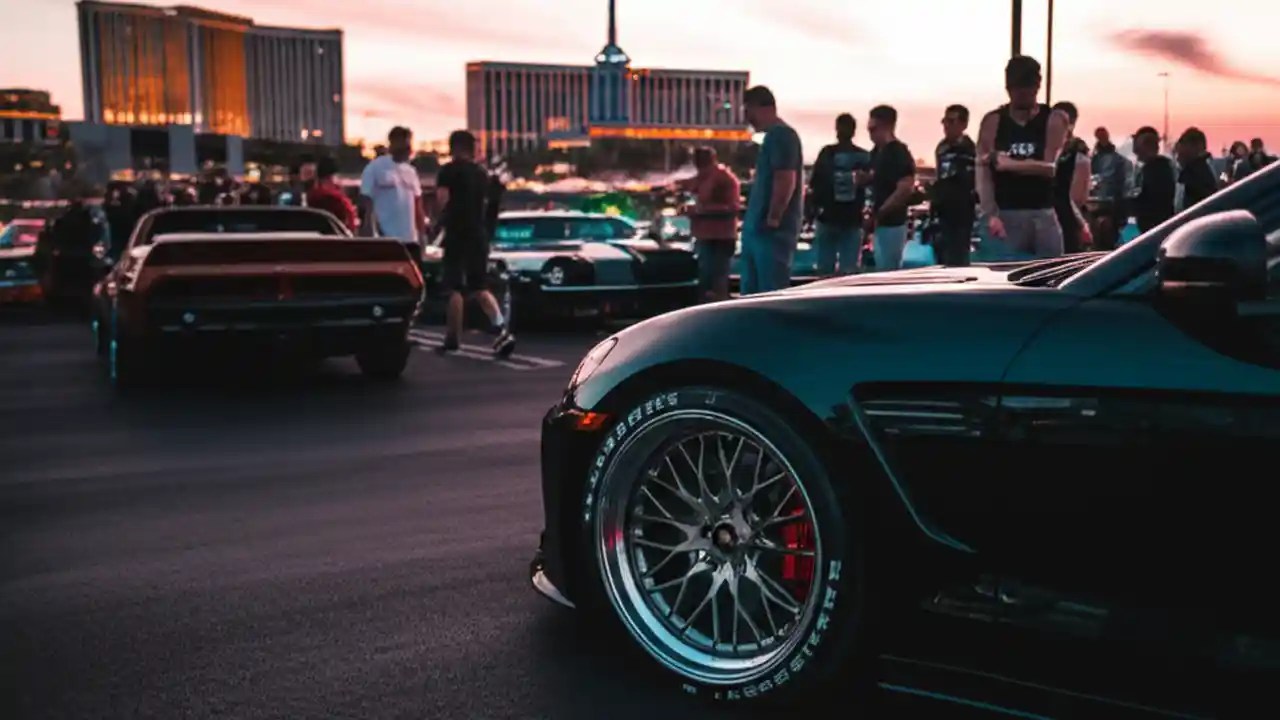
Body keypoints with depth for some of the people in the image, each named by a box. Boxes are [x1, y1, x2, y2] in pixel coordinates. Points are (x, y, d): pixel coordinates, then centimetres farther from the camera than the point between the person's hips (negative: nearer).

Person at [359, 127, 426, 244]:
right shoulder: (375, 168, -6)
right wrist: (368, 232, -17)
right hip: (384, 238, -7)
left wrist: (422, 233, 13)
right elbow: (366, 201, -9)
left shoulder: (410, 171, 14)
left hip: (409, 238, 7)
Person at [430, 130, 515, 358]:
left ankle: (452, 339, 5)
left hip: (457, 236, -6)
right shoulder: (482, 173, 13)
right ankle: (501, 329, -8)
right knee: (480, 288, 10)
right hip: (479, 236, 6)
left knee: (454, 289, 1)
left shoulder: (448, 171, -6)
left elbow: (443, 203, -17)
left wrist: (435, 227, -4)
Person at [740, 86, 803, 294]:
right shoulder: (773, 136, 19)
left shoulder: (781, 135, -12)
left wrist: (772, 219, -18)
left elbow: (785, 181, -21)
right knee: (751, 294, 12)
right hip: (757, 229, 10)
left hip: (772, 232, -10)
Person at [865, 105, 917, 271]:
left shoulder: (899, 153, -16)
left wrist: (878, 214, -20)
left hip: (891, 224, -9)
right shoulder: (877, 151, 11)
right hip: (880, 223, 9)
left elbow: (905, 189, -24)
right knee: (882, 270, 15)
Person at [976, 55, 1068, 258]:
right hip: (1006, 214, 0)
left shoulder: (1054, 120, 4)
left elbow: (1049, 167, -8)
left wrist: (1007, 163, -9)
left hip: (1044, 214, 0)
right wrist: (990, 215, -13)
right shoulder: (992, 121, 6)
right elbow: (983, 173, -2)